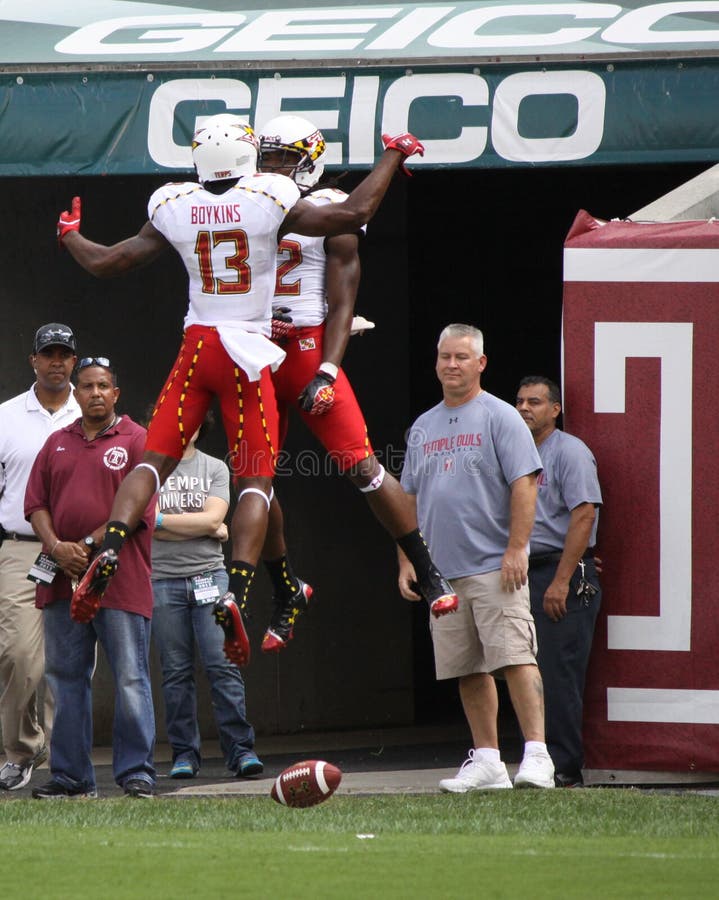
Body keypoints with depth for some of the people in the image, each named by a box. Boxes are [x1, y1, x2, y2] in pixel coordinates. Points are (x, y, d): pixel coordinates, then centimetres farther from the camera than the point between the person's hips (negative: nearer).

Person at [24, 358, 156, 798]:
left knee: (130, 679, -6)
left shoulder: (136, 441, 1)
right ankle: (71, 775, 11)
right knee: (67, 679, 7)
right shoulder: (58, 444, 17)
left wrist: (89, 545, -12)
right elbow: (36, 502, 12)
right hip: (63, 580, 5)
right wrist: (57, 546, -6)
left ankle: (137, 773, -3)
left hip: (120, 580, -5)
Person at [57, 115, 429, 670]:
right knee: (256, 480, 1)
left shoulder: (174, 211, 0)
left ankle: (109, 550, -13)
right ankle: (236, 596, -15)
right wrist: (394, 156, 6)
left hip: (196, 346, 2)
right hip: (247, 353, -2)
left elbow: (105, 263, 9)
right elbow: (354, 214, -7)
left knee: (156, 458, 9)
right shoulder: (271, 202, -9)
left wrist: (70, 235, 30)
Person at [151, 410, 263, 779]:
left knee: (223, 665, -8)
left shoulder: (215, 468, 12)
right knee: (176, 672, 0)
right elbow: (144, 524, -5)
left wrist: (162, 520, -4)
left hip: (209, 576, 1)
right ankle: (184, 753, 6)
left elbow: (213, 518, -2)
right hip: (163, 579, -1)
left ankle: (240, 749, -7)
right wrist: (205, 528, -3)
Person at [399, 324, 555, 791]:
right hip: (442, 572, 6)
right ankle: (487, 760, 11)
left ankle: (537, 756, -18)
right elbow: (409, 499, 22)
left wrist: (516, 549, -16)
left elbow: (525, 484, -8)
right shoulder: (422, 428, 18)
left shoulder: (500, 418, -1)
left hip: (495, 566, -6)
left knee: (514, 657, -15)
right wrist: (407, 560, 13)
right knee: (468, 669, 6)